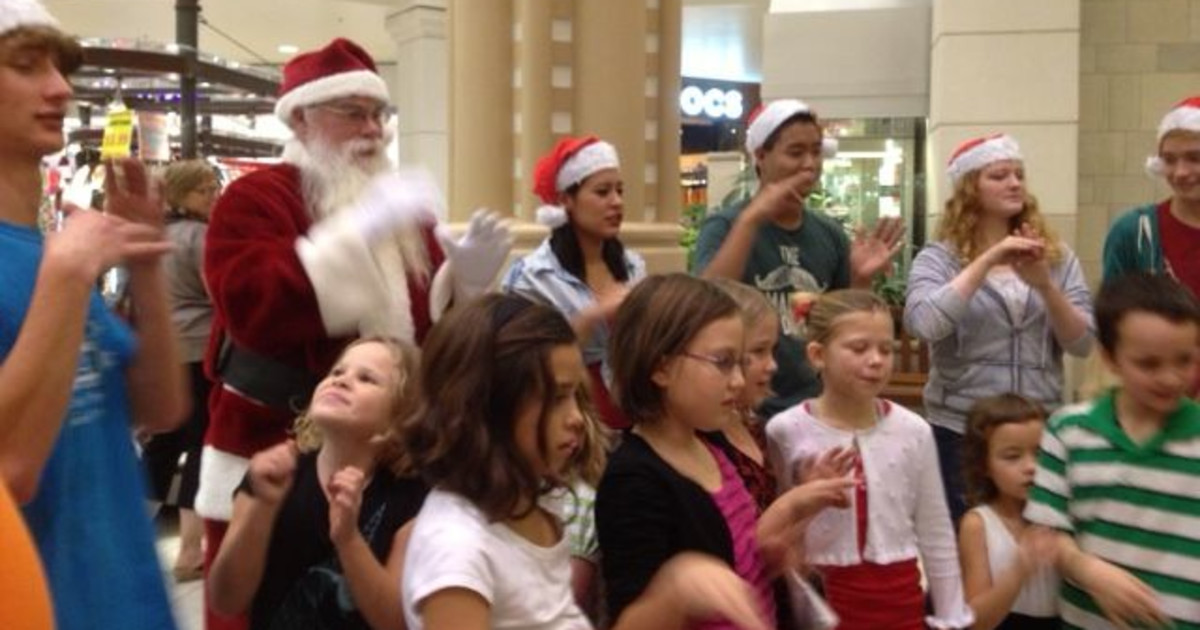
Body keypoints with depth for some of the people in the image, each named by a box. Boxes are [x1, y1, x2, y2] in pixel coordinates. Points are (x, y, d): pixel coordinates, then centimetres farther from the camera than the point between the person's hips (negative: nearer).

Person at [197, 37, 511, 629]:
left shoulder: (400, 207, 13)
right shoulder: (254, 198, -6)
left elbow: (431, 325, 14)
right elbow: (253, 309, -24)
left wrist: (467, 276, -7)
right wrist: (362, 230, -28)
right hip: (272, 466, -5)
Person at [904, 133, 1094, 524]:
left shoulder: (1057, 257, 6)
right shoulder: (938, 258, -3)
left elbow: (1083, 344, -2)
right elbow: (923, 325, -21)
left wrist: (1044, 285, -17)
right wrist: (987, 261, -22)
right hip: (961, 430, -3)